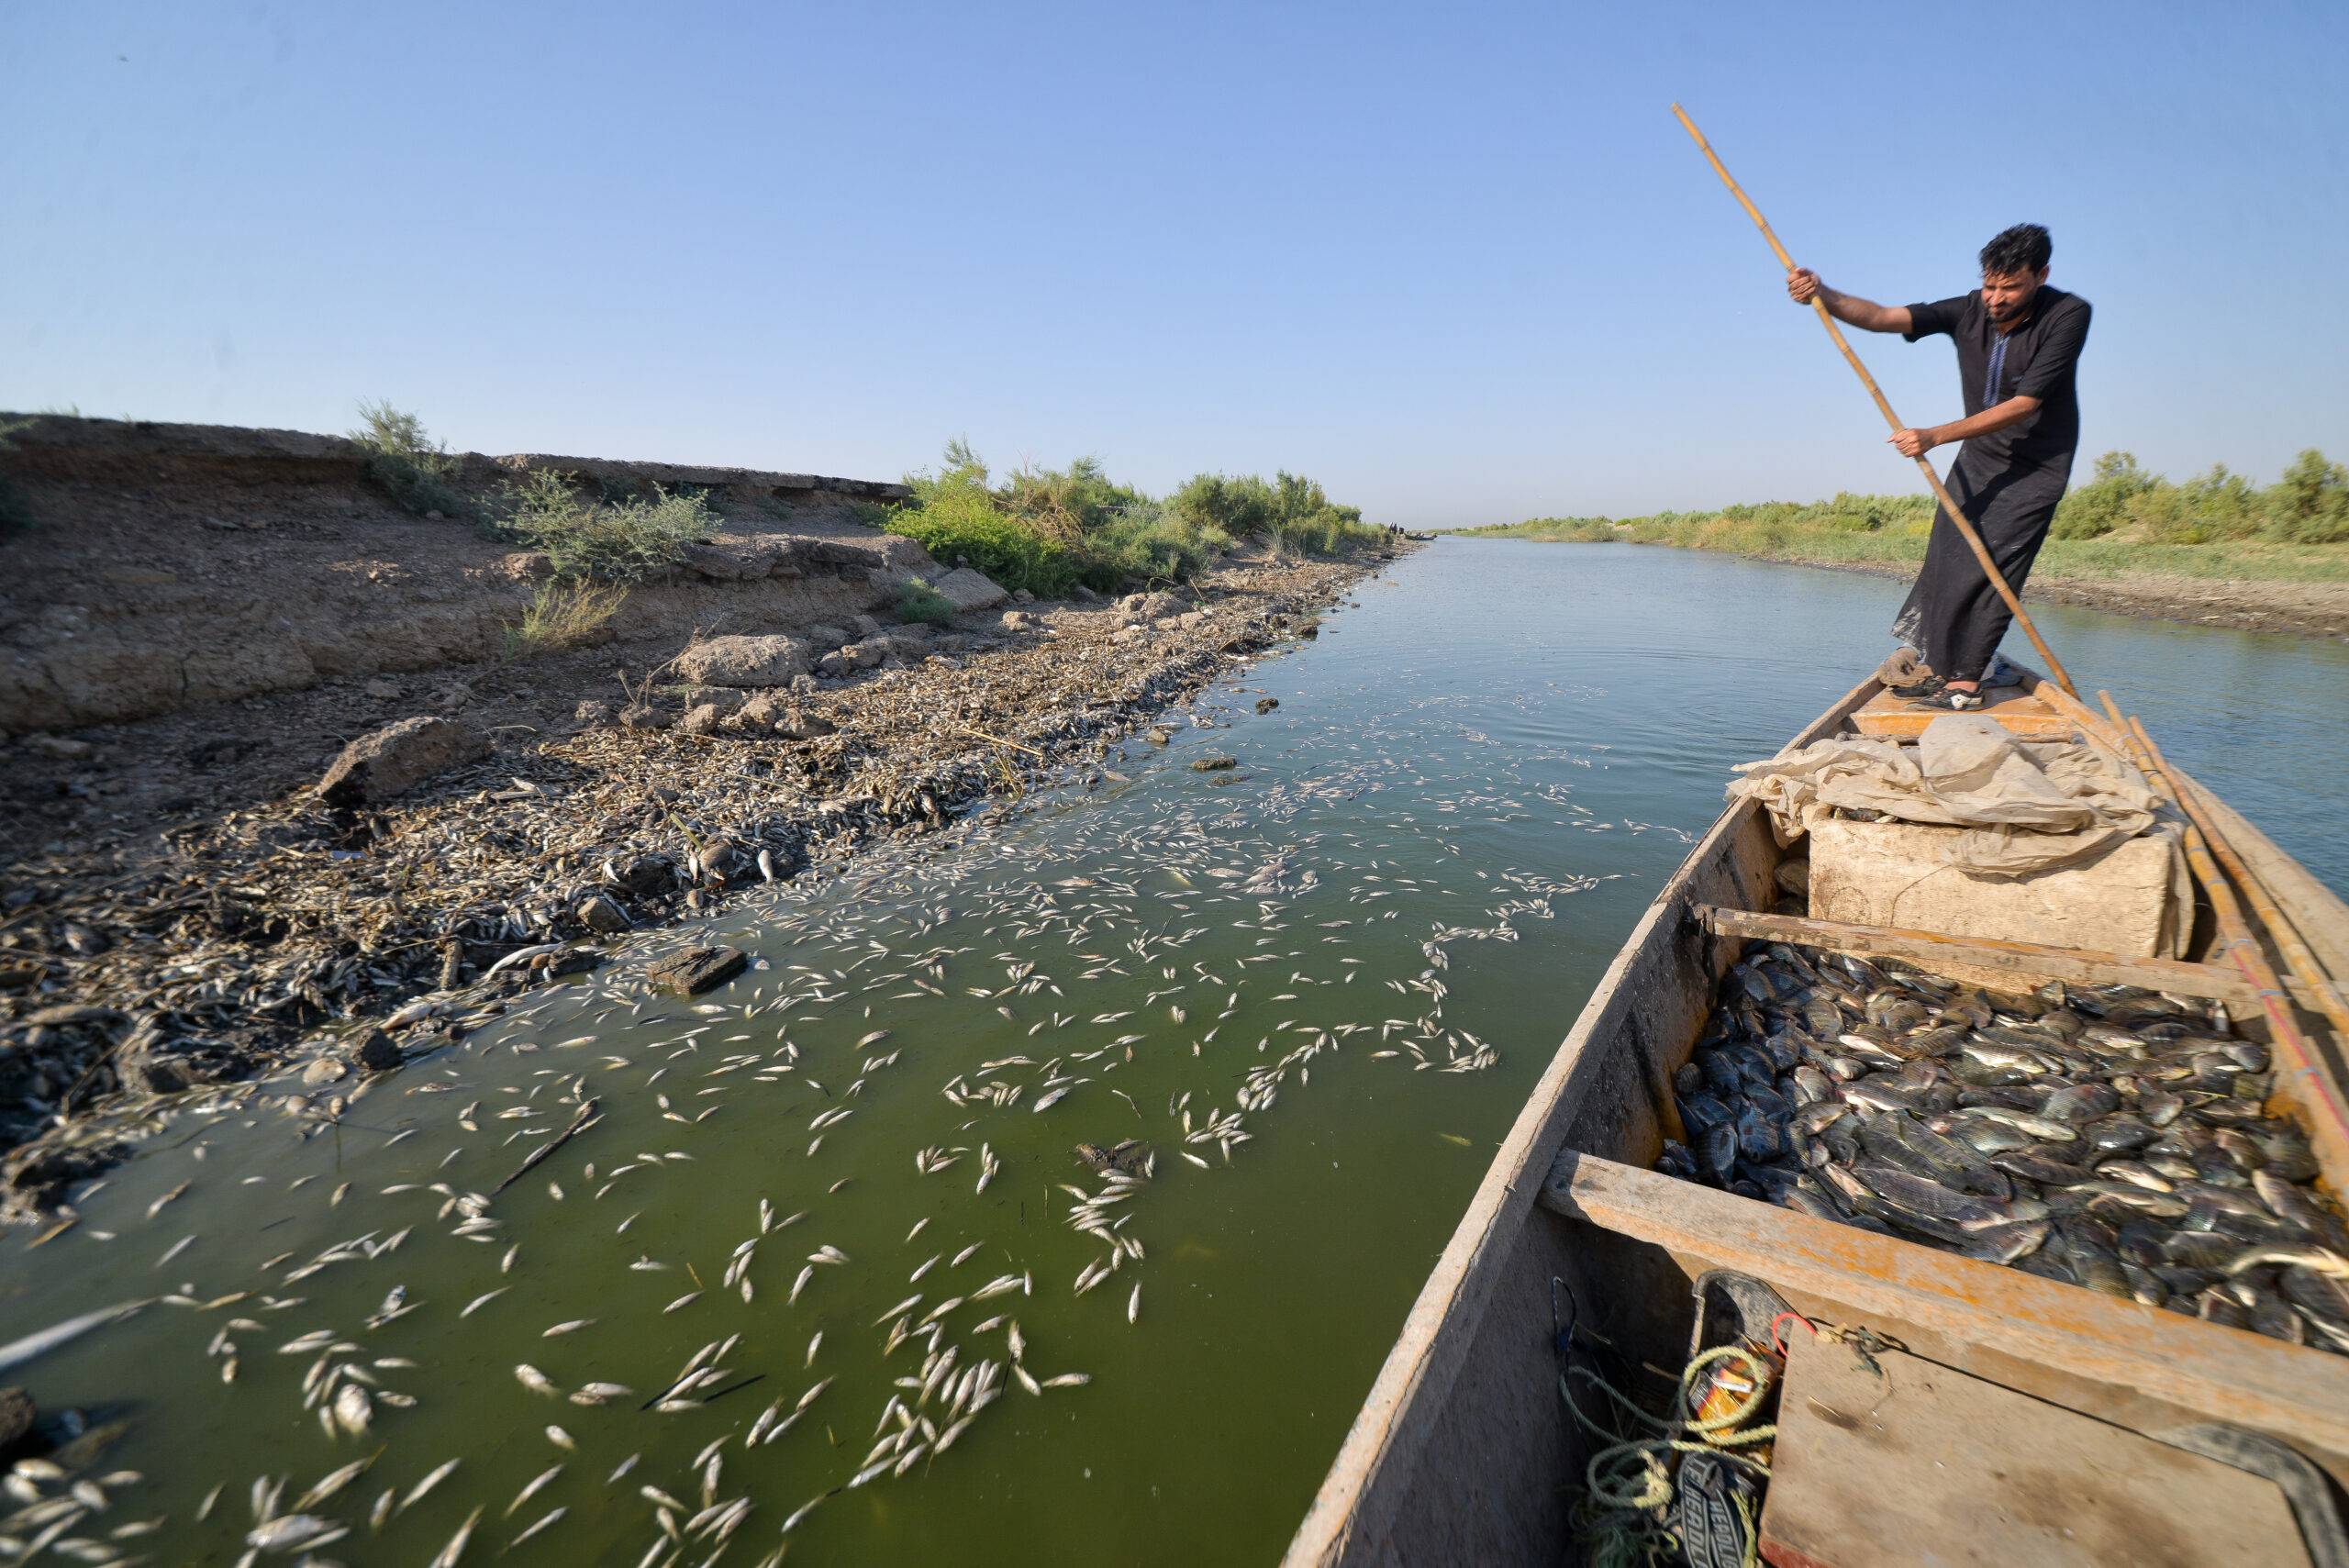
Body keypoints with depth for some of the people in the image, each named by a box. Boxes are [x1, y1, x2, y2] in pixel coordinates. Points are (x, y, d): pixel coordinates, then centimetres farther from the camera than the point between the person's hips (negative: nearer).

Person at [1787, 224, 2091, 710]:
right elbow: (1882, 317, -18)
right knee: (1945, 563, 4)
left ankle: (1965, 681, -8)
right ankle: (1941, 672, 13)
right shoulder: (1971, 310, -9)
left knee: (1984, 569, -13)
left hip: (2036, 465, -6)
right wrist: (1822, 295, -34)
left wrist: (1935, 436, -34)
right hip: (1978, 455, 6)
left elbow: (2024, 405, -26)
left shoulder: (2068, 315, -20)